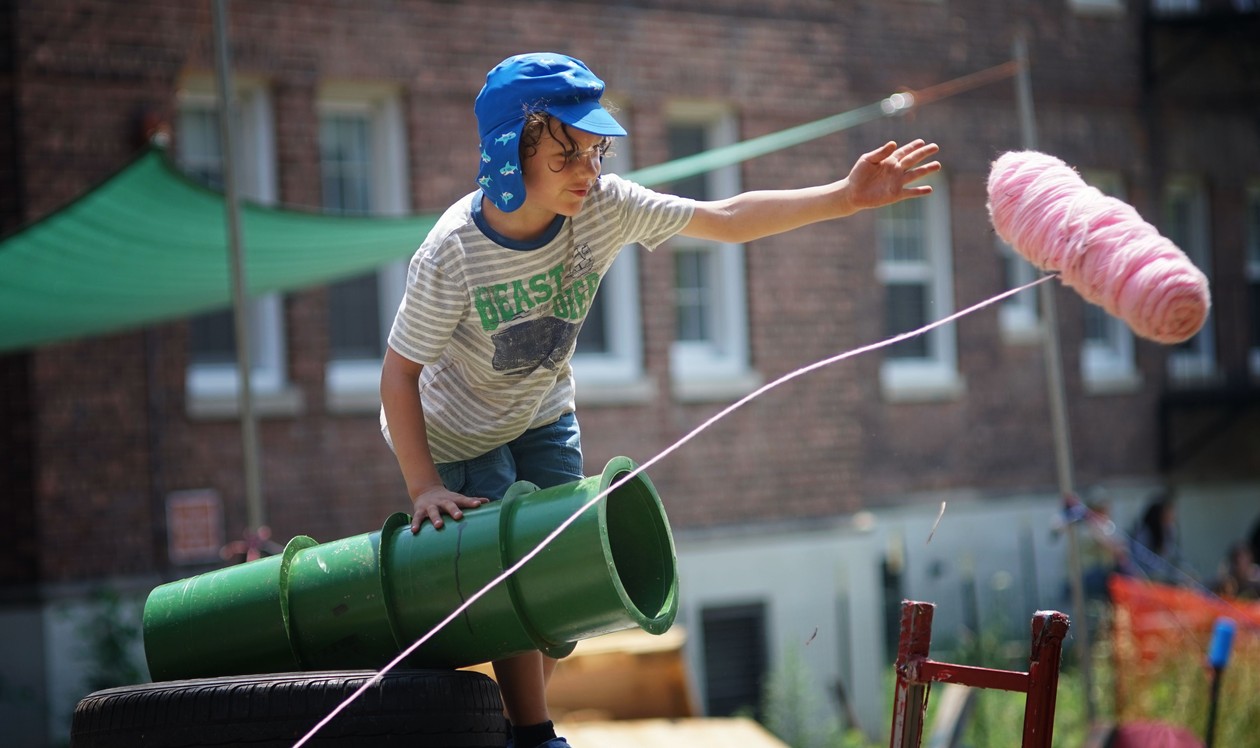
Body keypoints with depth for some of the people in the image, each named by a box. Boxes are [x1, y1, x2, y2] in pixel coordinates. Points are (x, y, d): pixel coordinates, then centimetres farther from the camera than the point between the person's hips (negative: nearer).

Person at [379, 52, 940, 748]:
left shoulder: (603, 206, -23)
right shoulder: (453, 255, -35)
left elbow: (725, 219, -16)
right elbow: (399, 372, -26)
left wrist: (845, 196, -23)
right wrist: (424, 487, -27)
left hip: (542, 414, 5)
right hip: (459, 435, -5)